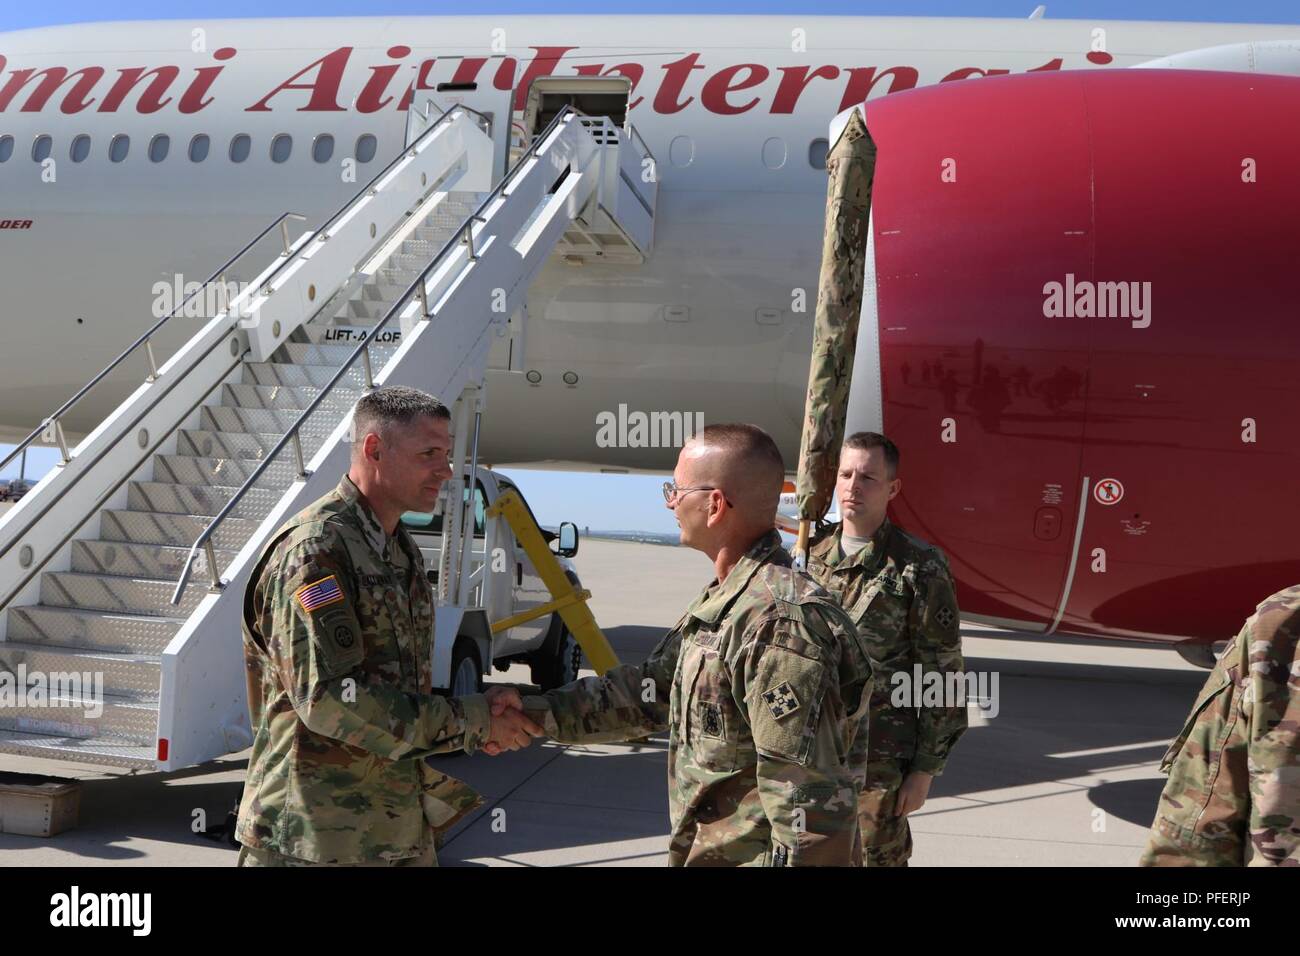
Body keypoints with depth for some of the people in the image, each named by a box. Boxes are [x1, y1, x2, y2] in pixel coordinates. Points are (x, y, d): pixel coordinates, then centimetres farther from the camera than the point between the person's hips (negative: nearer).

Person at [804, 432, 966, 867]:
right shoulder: (812, 555, 5)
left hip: (880, 760, -4)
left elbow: (942, 675, -8)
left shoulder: (920, 568, -10)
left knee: (877, 856, 6)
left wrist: (925, 769, -9)